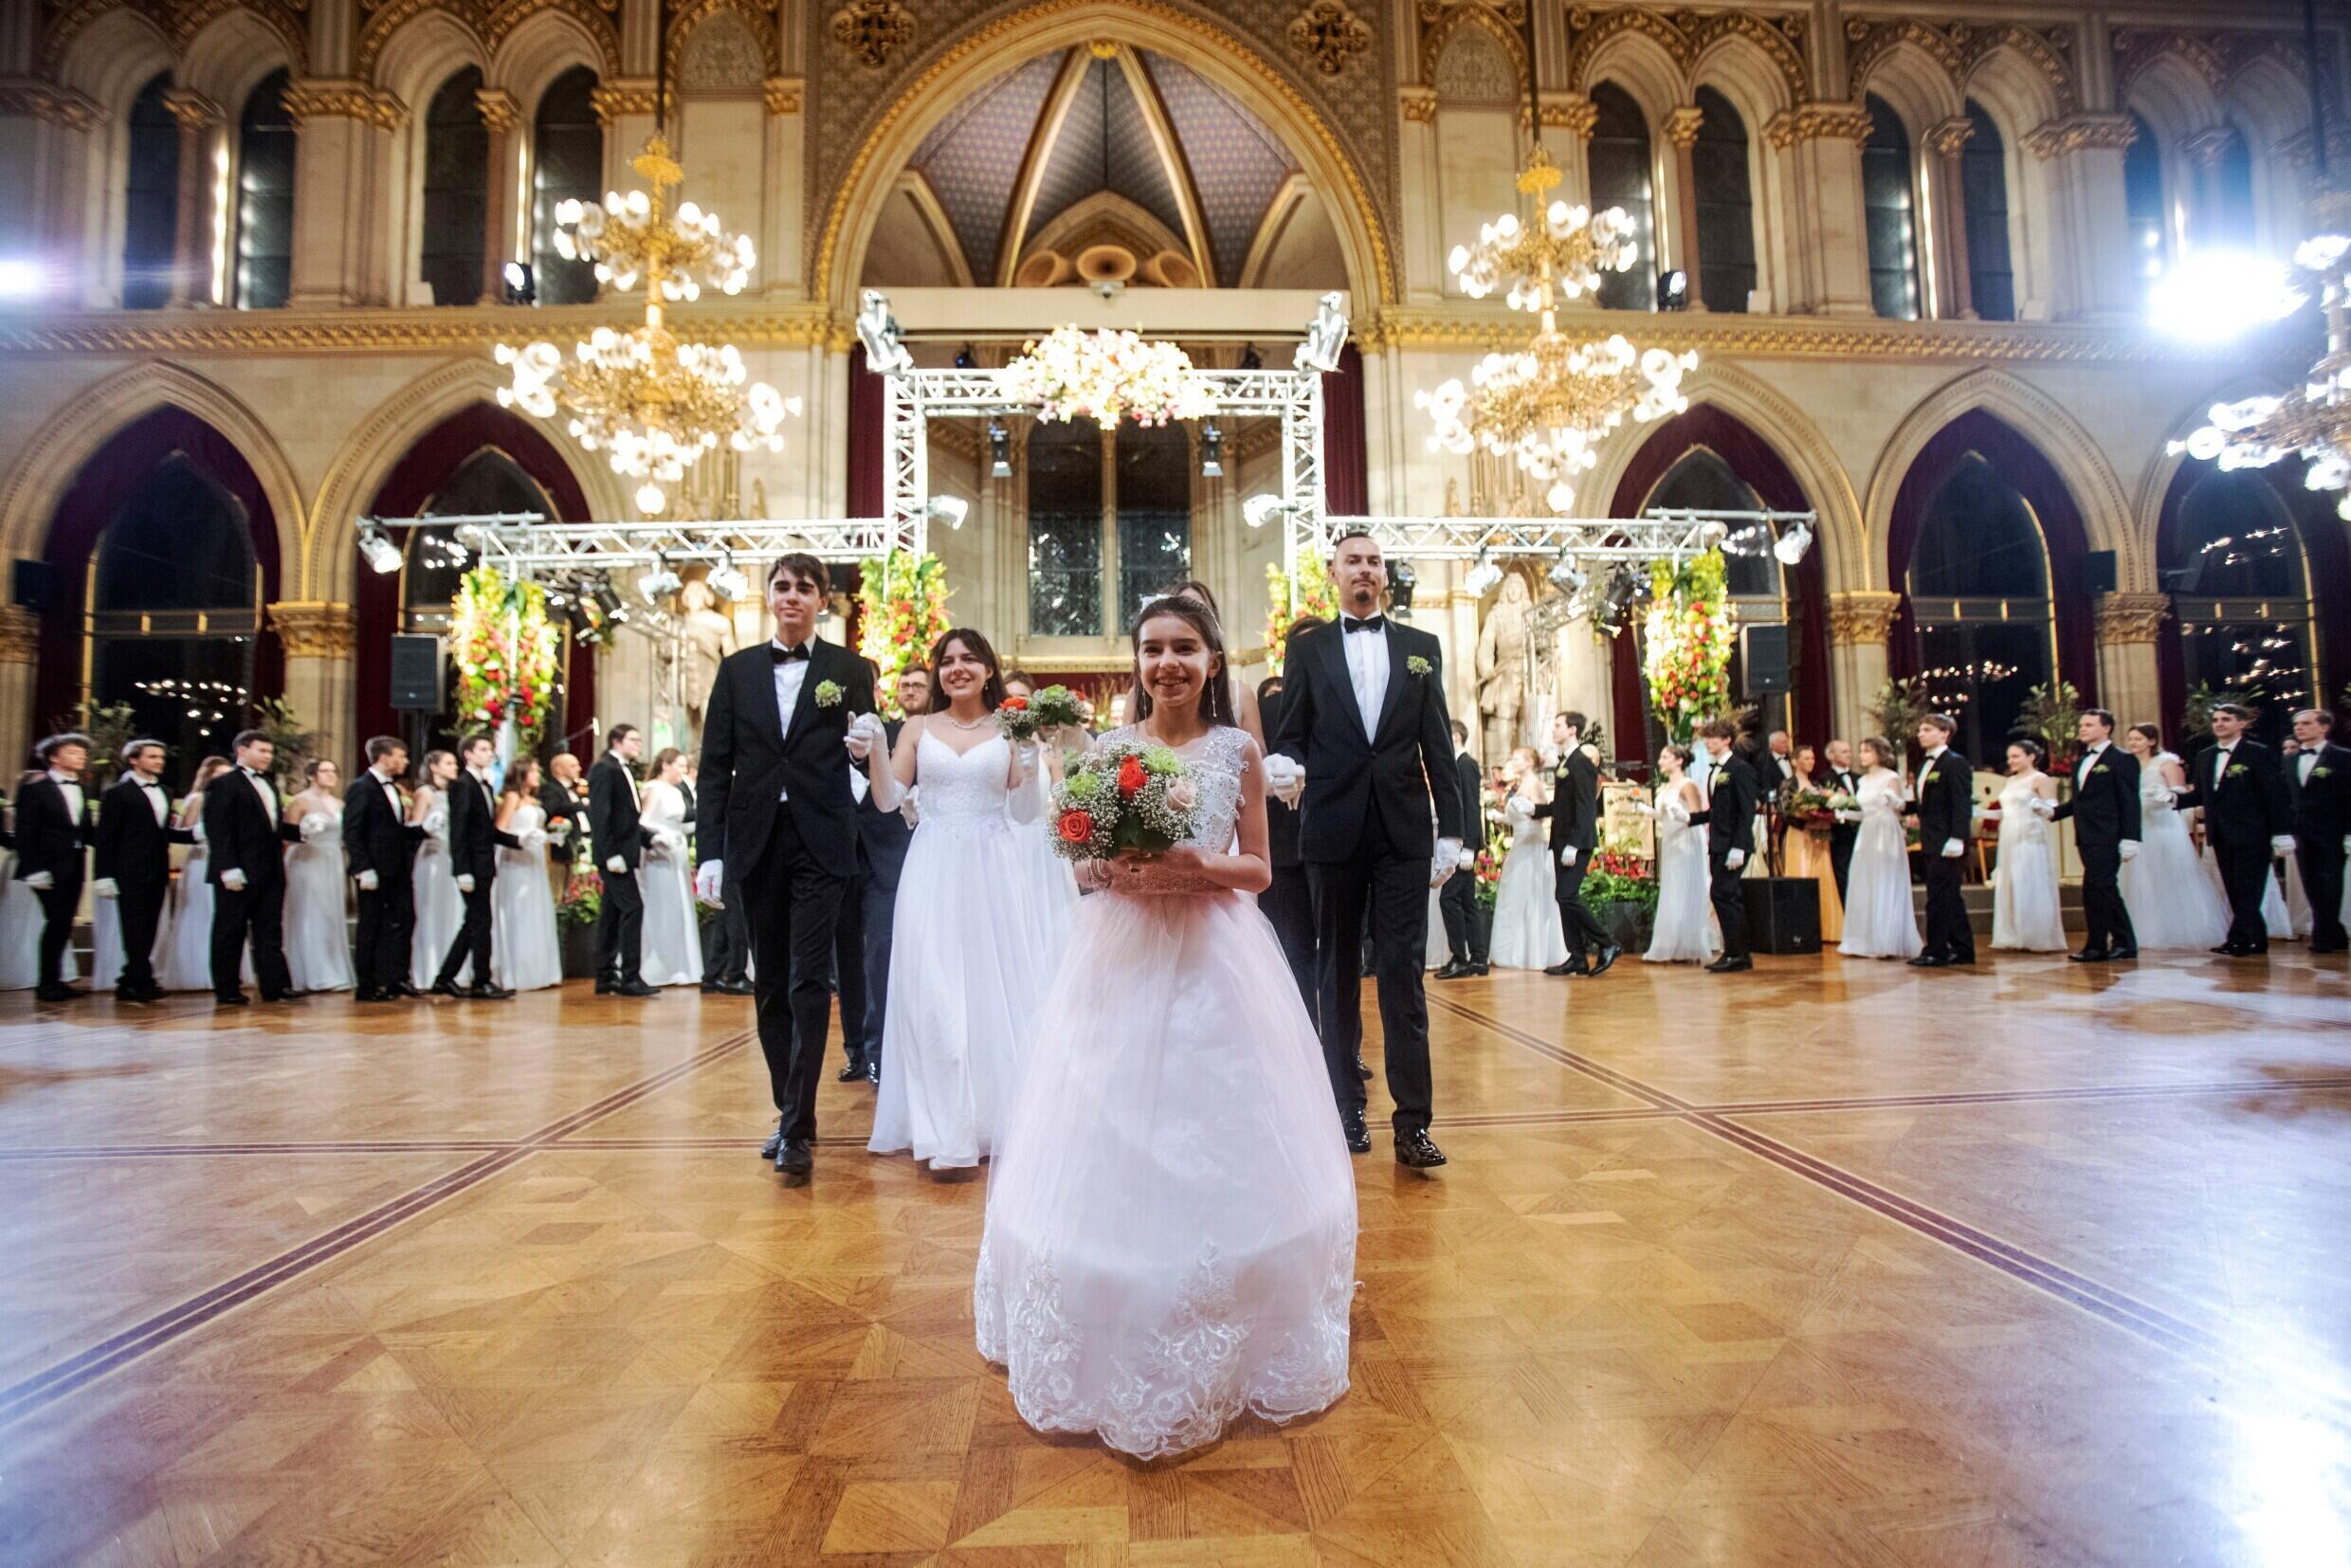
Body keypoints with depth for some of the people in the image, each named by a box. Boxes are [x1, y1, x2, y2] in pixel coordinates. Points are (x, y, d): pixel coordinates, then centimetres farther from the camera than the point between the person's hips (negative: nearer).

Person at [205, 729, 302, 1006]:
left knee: (270, 932, 6)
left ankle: (275, 986, 7)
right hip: (239, 874, -7)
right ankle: (227, 990, 11)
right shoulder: (224, 785, -6)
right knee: (230, 933, 3)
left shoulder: (269, 784, 18)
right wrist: (228, 868, -20)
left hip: (270, 872, 7)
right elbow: (218, 830, -13)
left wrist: (300, 831, 3)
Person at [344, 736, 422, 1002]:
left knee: (403, 921, 6)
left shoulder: (392, 788, 15)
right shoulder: (362, 788, -10)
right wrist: (364, 869, -20)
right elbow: (351, 833, -15)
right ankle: (366, 987, 11)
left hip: (397, 870, 8)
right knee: (371, 928, 2)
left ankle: (394, 980, 12)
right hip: (375, 872, -8)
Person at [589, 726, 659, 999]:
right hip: (615, 852, -10)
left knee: (612, 913, 11)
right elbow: (599, 815, -17)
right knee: (633, 907, -13)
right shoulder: (604, 769, -9)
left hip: (625, 851, 10)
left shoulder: (625, 770, 18)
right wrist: (611, 854, -22)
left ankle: (605, 978, 16)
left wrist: (650, 837, 9)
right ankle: (630, 977, -10)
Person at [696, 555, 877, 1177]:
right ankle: (789, 1109, 24)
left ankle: (799, 1128, -3)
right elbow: (715, 767, 5)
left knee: (808, 981, -7)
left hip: (820, 843, -3)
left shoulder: (849, 669, 4)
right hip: (757, 842, 3)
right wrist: (711, 852, -2)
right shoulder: (737, 669, 9)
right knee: (772, 985, 11)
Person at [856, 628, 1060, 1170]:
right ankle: (944, 1127, 5)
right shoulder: (918, 728, 9)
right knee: (934, 995, -2)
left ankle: (1003, 1117, 15)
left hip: (995, 871, 0)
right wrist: (875, 749, -12)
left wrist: (1028, 766, -14)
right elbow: (887, 801, 2)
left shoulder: (1009, 729, 6)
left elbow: (1023, 814, 3)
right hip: (934, 871, 1)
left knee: (1001, 989, 2)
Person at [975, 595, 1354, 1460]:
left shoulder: (1238, 749, 2)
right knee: (1113, 1147, 5)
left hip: (1215, 961, -1)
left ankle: (1224, 1349, 23)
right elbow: (1083, 862, 8)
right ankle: (1114, 1344, 23)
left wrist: (1199, 868, -16)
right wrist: (1112, 869, -14)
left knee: (1217, 1147, 4)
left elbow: (1259, 870, 3)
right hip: (1121, 955, 1)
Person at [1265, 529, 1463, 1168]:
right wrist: (1284, 764, -18)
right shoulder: (1308, 647, 9)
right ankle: (1347, 1106, 17)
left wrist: (1451, 828, 3)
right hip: (1333, 830, 0)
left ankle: (1414, 1121, 1)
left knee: (1403, 972, -2)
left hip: (1404, 831, 0)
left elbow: (1438, 745, 8)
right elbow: (1292, 732, 6)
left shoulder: (1421, 647, 11)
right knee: (1339, 971, 8)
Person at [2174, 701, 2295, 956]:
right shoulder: (2205, 758, 13)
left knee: (2248, 890, -6)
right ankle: (2255, 942, 14)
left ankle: (2238, 941, -9)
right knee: (2235, 892, 7)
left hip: (2251, 834, -6)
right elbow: (2200, 794, 13)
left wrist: (2282, 833, -12)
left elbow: (2276, 796, -8)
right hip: (2222, 836, 6)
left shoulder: (2259, 753, -5)